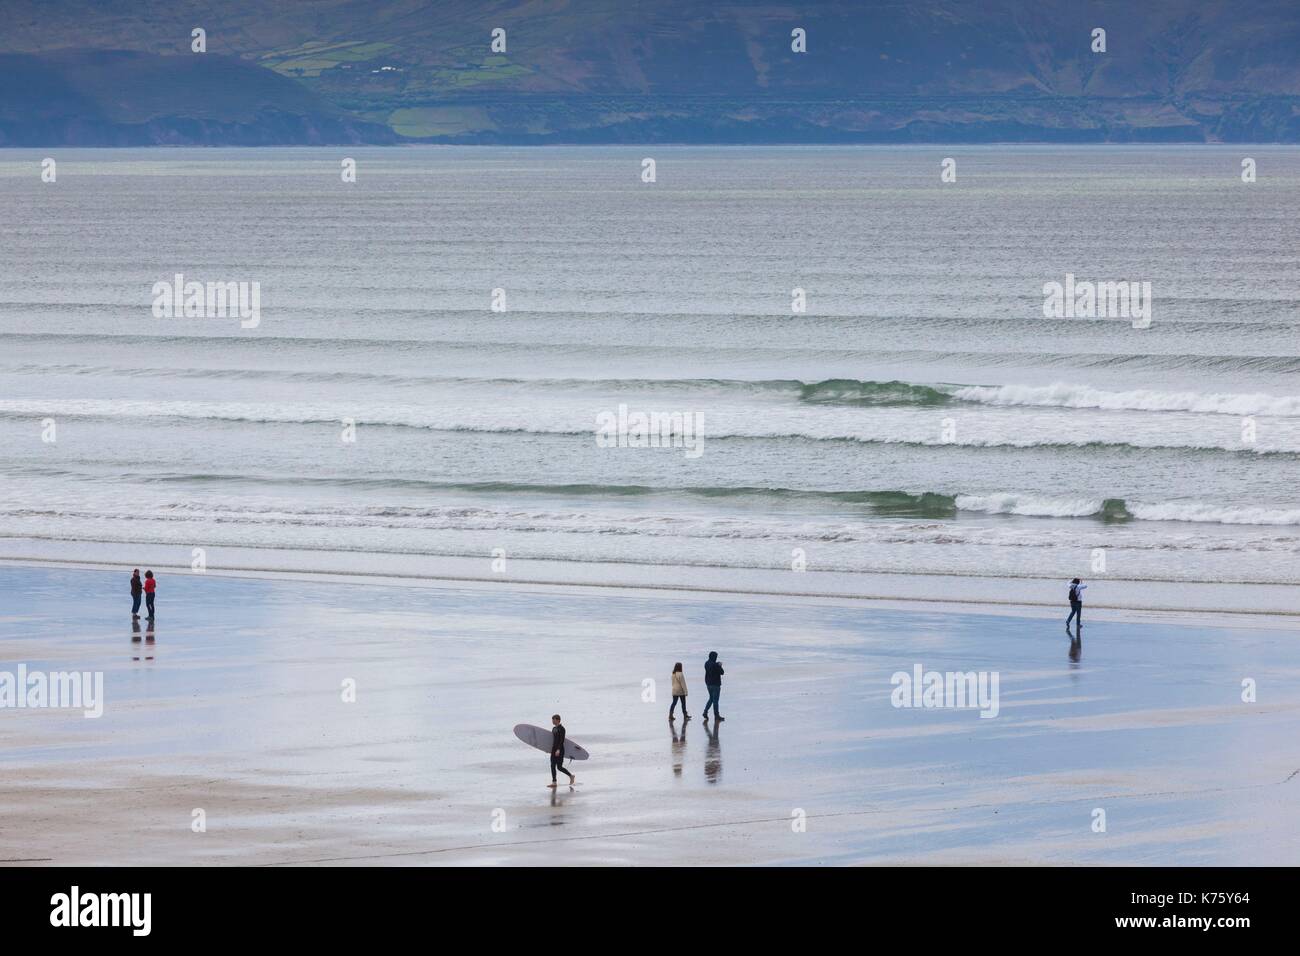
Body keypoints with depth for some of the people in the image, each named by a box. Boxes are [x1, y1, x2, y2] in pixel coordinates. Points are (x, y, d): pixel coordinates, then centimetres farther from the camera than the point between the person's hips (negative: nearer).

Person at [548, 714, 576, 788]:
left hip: (559, 750, -8)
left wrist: (558, 750, -27)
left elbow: (562, 740, -20)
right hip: (554, 750, 8)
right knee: (552, 766, 2)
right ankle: (554, 782, 4)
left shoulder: (561, 729, -13)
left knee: (559, 767, -5)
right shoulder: (554, 728, 13)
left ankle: (571, 776, 14)